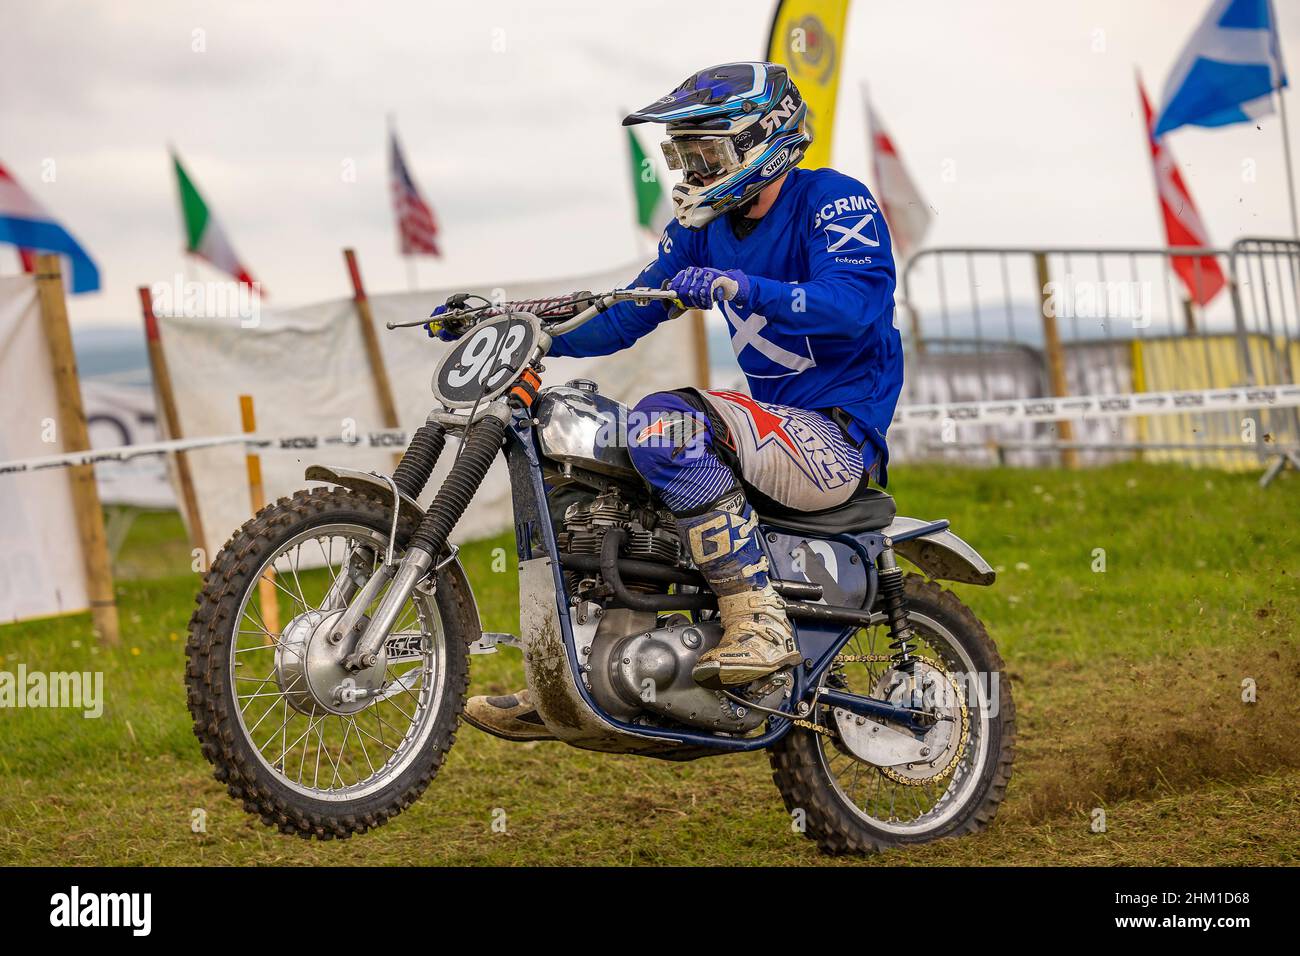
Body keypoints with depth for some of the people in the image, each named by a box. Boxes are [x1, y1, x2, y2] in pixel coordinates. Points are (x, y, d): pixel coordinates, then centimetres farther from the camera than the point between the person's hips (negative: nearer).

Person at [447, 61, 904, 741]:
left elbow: (857, 305, -28)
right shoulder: (704, 228, 13)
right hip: (775, 428, 9)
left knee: (664, 425, -32)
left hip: (840, 438, -9)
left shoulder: (835, 200, -10)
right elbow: (624, 318, 13)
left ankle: (760, 624, -32)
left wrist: (738, 287, -42)